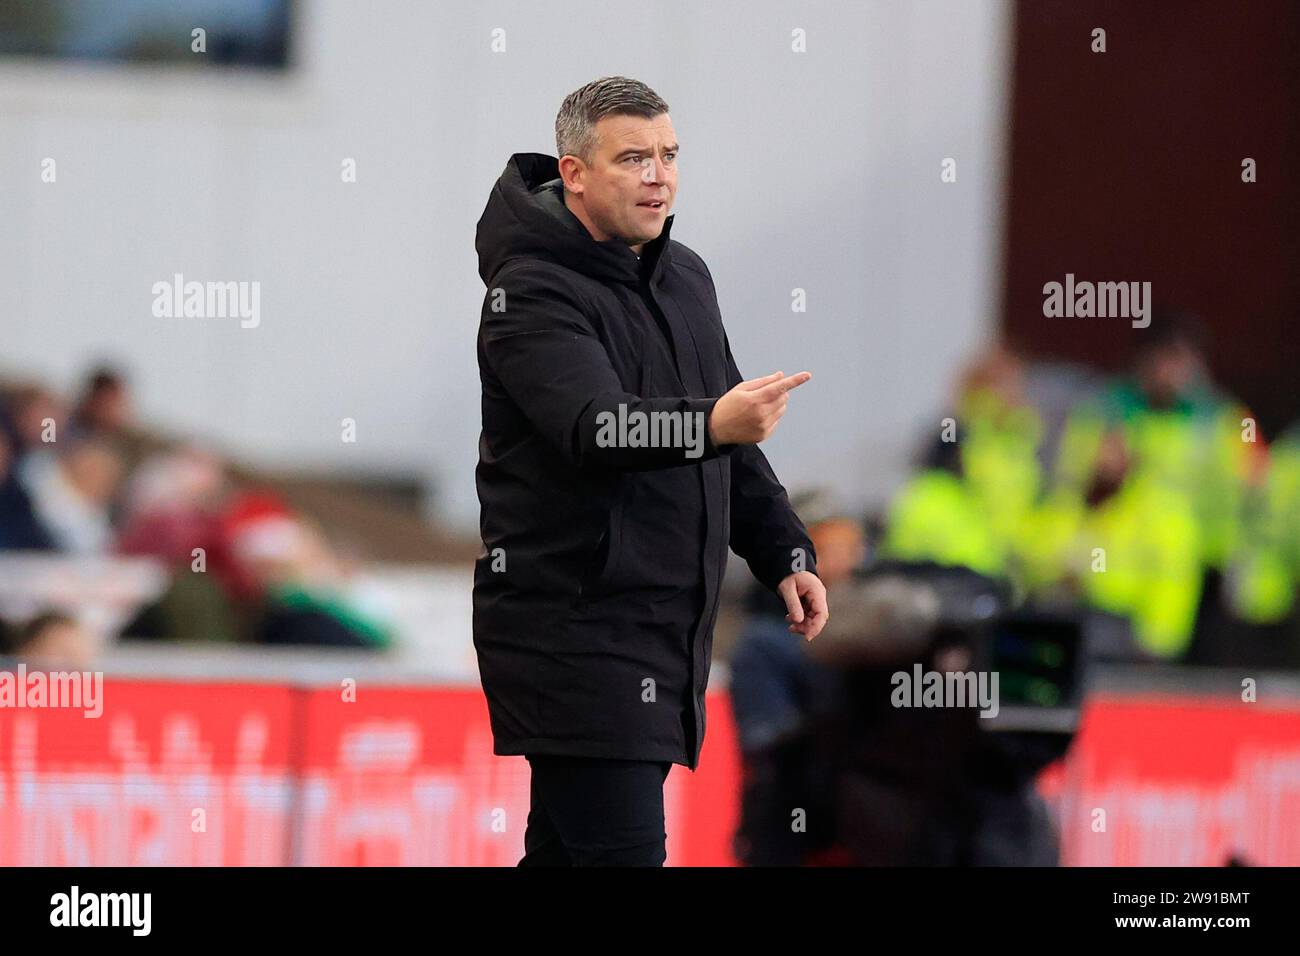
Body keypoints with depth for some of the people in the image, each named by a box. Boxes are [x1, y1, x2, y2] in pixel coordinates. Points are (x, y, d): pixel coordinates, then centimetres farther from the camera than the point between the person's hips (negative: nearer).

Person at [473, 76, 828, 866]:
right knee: (622, 851, -15)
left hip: (666, 631, 8)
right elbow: (594, 424, -32)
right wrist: (709, 423, -48)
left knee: (565, 847, 13)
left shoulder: (685, 277, 14)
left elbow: (733, 438, 25)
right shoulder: (535, 293, -14)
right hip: (573, 634, -8)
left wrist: (784, 554, 16)